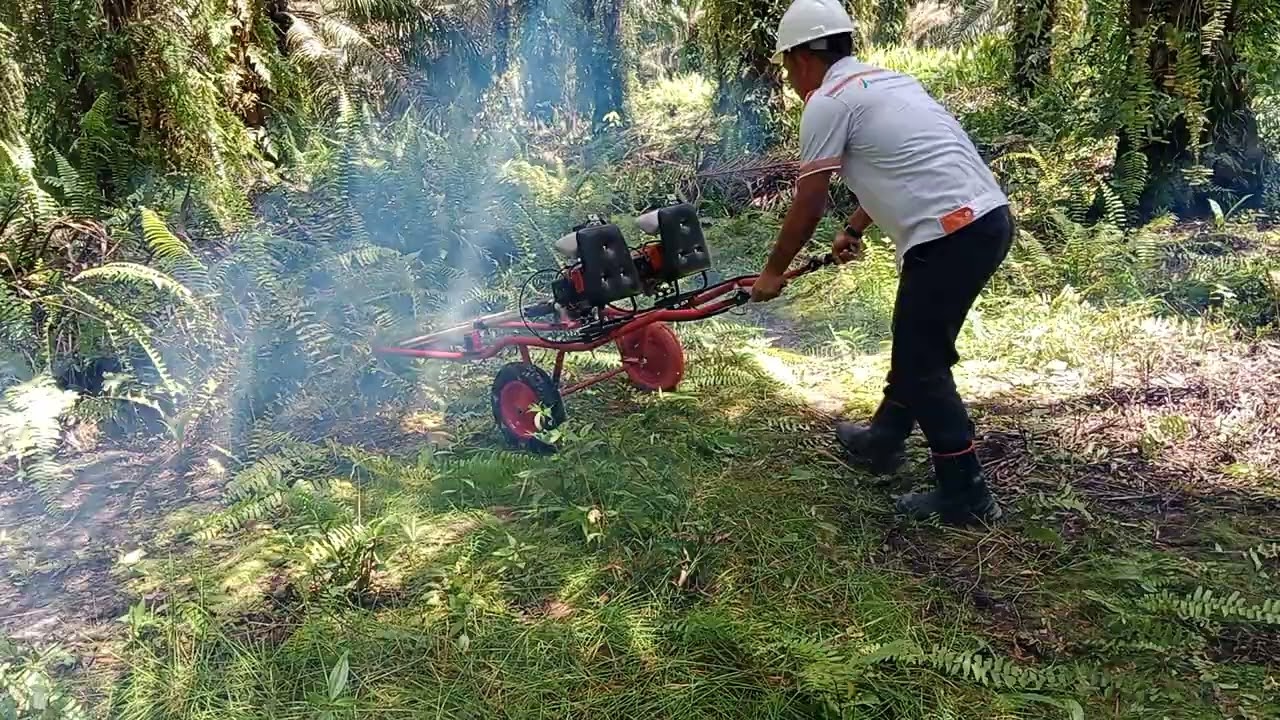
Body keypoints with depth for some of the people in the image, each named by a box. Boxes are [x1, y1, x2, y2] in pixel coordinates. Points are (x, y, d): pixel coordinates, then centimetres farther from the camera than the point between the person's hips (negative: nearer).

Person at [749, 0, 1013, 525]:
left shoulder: (828, 101, -4)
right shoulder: (887, 80, 23)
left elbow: (807, 208, -2)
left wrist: (772, 273, 12)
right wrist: (853, 231, 48)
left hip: (951, 235, -10)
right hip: (989, 217, 10)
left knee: (923, 367, 1)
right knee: (917, 346, 22)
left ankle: (966, 497, 9)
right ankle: (883, 441, 39)